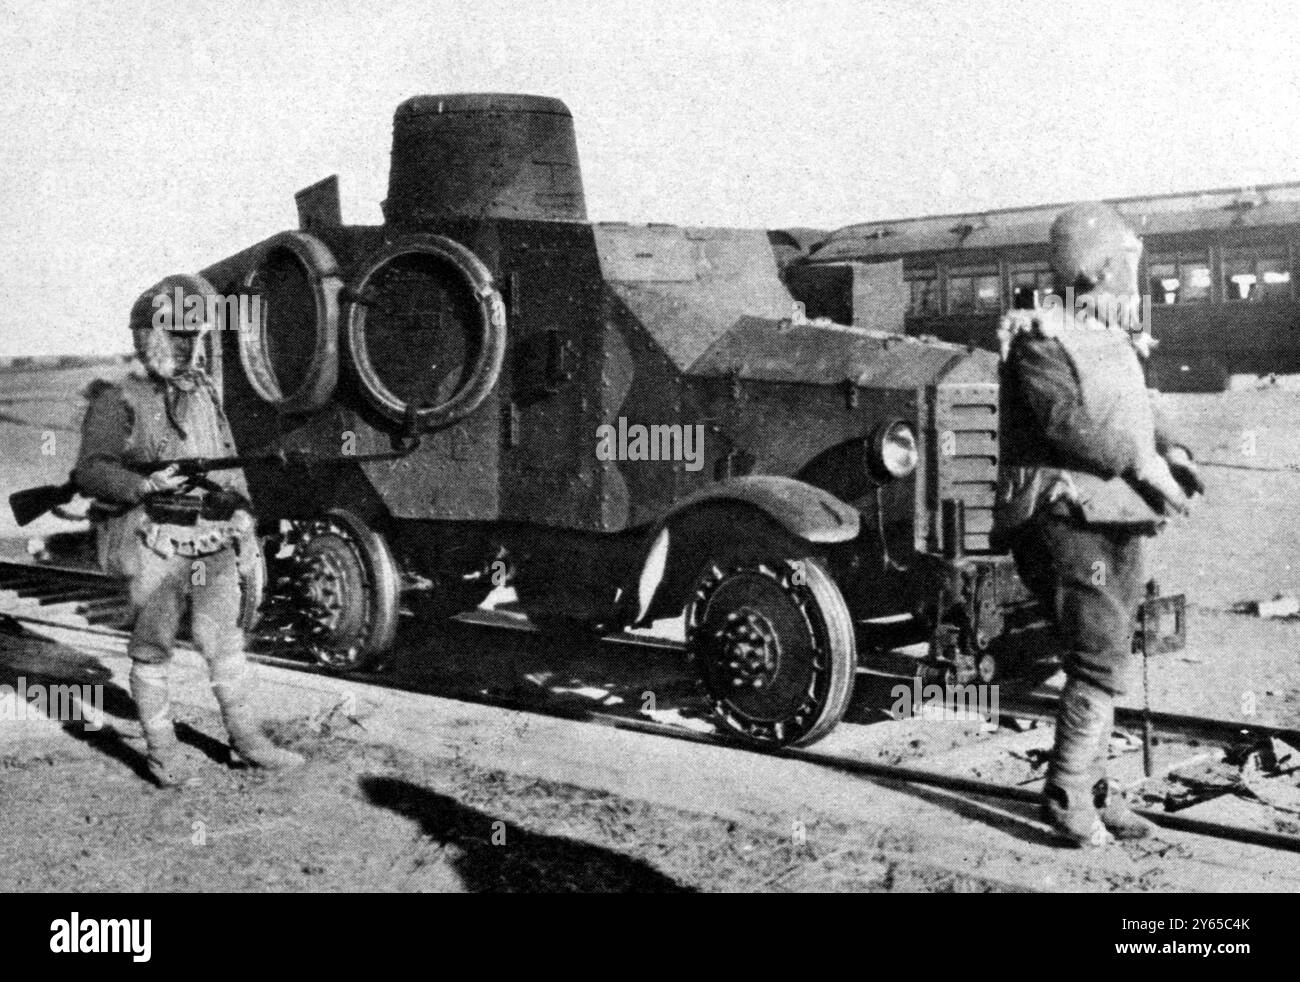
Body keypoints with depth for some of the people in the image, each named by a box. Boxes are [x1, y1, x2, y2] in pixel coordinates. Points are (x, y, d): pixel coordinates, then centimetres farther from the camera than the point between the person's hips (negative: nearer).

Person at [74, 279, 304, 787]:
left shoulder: (205, 395, 17)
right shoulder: (121, 400, -4)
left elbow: (230, 467, 22)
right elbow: (90, 470, -11)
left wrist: (243, 520, 11)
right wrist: (145, 485, -26)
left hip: (214, 544, 6)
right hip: (155, 546, -6)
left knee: (225, 642, 11)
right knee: (152, 648, 3)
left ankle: (245, 736, 22)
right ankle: (162, 750, 14)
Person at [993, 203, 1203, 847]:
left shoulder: (1117, 340, 19)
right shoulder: (1041, 337, -10)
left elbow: (1141, 410, 17)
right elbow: (1064, 418, -23)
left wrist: (1171, 451, -3)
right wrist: (1140, 462, -24)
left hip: (1117, 517, 9)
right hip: (1065, 513, -9)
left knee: (1103, 660, 13)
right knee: (1100, 661, -13)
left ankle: (1091, 790, 23)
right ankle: (1065, 797, -3)